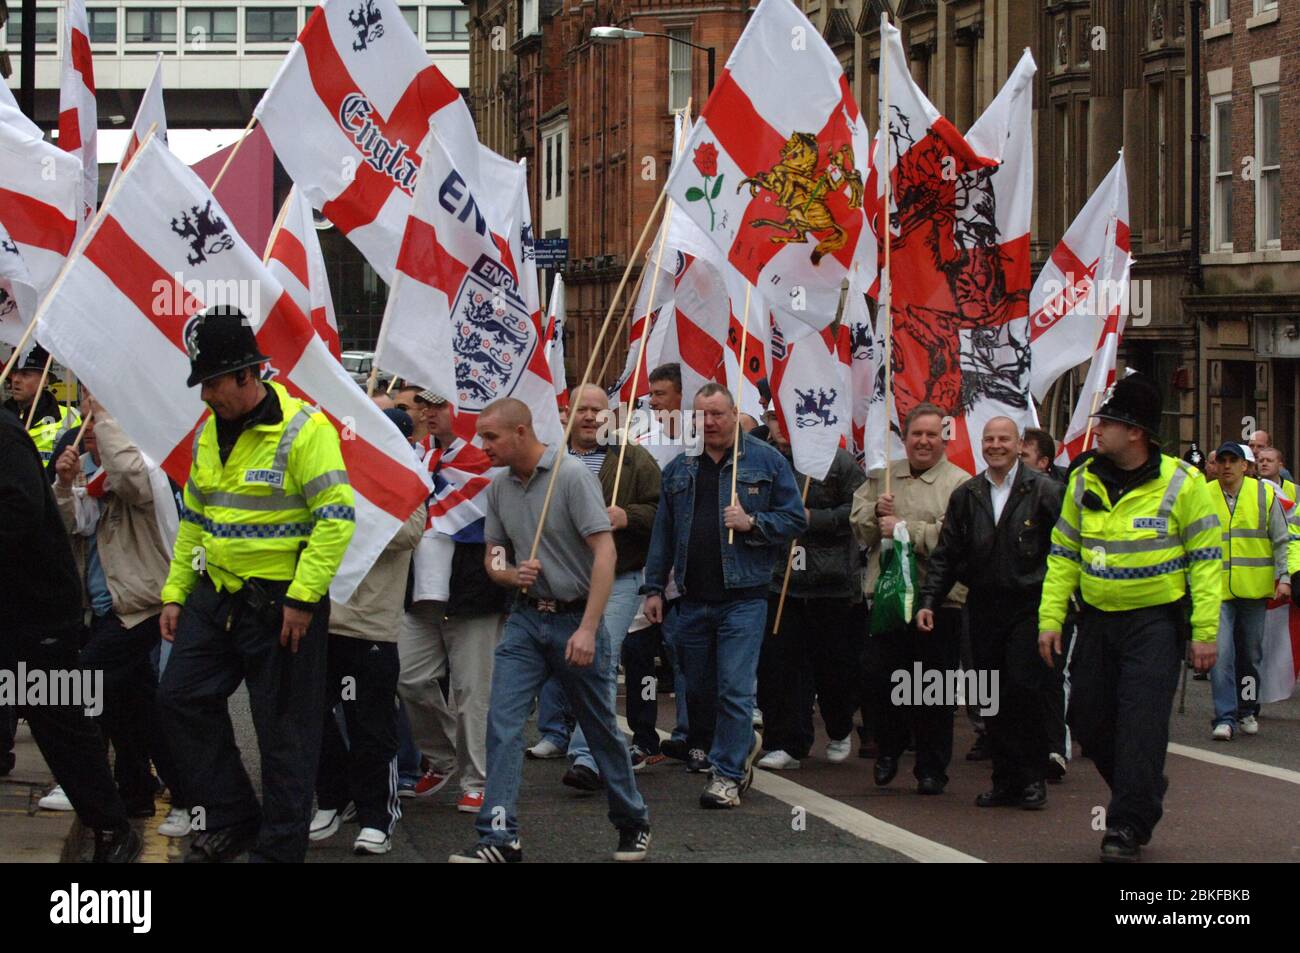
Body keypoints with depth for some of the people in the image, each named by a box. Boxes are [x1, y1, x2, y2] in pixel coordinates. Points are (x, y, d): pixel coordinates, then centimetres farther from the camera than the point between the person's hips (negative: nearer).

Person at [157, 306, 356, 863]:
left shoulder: (302, 429, -15)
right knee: (182, 698, 7)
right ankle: (232, 821, 18)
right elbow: (194, 519, 20)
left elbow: (336, 517, -20)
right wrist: (176, 593, 15)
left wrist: (302, 598, -22)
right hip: (216, 596, 8)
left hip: (282, 603, -8)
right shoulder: (210, 432, 10)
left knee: (284, 728, 1)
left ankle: (279, 848, 11)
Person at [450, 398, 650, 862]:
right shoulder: (498, 488, 5)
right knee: (502, 721, -9)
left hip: (574, 618, -5)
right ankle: (499, 836, -9)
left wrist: (588, 629, -24)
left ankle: (633, 823, 27)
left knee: (600, 728, 7)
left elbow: (604, 552, -19)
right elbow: (493, 558, 15)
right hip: (526, 618, 5)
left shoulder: (572, 476, -15)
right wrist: (512, 575, -11)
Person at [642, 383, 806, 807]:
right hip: (693, 599, 5)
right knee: (698, 687, 13)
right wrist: (654, 588, 11)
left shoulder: (767, 461, 1)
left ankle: (727, 774, -5)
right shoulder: (679, 469, 12)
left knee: (734, 688, -10)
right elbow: (663, 533, 15)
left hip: (743, 596, -5)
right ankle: (743, 744, 36)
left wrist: (752, 523, -14)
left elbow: (794, 519, 1)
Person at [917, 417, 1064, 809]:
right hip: (984, 607, 4)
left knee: (1026, 686, -11)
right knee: (993, 698, 4)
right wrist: (928, 601, 4)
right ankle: (1005, 780, 12)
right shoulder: (966, 495, 12)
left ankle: (1033, 776, 2)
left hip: (1029, 604, -4)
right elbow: (946, 554, 13)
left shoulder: (1043, 490, -1)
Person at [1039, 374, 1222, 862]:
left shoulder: (1182, 483, -8)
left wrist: (1204, 631, -10)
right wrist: (1051, 618, 3)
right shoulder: (1084, 481, 4)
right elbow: (1063, 554, 10)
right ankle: (1146, 789, 31)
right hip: (1098, 620, 5)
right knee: (1089, 721, 8)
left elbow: (1206, 560, -5)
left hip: (1155, 621, -5)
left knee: (1141, 723, -10)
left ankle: (1128, 827, -3)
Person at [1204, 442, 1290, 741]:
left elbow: (1281, 540, 6)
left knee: (1251, 654, 11)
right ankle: (1225, 717, -13)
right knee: (1221, 652, -13)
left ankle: (1247, 711, 27)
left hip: (1254, 589, 1)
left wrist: (1283, 577, -2)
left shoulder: (1265, 494, 3)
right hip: (1217, 590, -1)